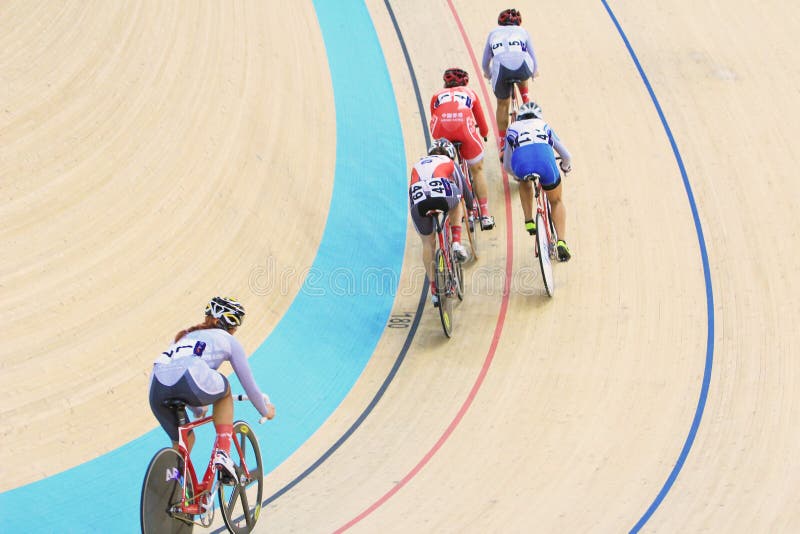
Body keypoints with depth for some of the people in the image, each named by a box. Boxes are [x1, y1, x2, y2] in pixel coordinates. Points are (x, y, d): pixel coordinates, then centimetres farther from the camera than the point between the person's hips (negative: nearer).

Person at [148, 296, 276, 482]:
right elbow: (248, 383, 30)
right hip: (190, 382, -5)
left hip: (157, 386, 5)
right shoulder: (229, 341, 25)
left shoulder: (186, 336, 39)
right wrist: (265, 410, 48)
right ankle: (222, 453, 18)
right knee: (224, 389, 30)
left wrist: (198, 411, 67)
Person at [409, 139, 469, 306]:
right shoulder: (449, 162, 32)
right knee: (456, 201, 36)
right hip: (443, 197, -2)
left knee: (428, 243, 21)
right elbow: (463, 188, 39)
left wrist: (413, 210, 58)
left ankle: (434, 290, 21)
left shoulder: (417, 165, 39)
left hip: (418, 203, 2)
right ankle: (456, 243, 21)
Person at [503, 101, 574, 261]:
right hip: (545, 160, 0)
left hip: (521, 162, 0)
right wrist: (566, 166, 64)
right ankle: (561, 241, 8)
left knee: (525, 182, 39)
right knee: (556, 202, 25)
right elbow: (566, 156, 41)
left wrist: (516, 175, 61)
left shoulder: (513, 129, 35)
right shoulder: (545, 126, 37)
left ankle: (529, 221, 29)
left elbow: (506, 166, 39)